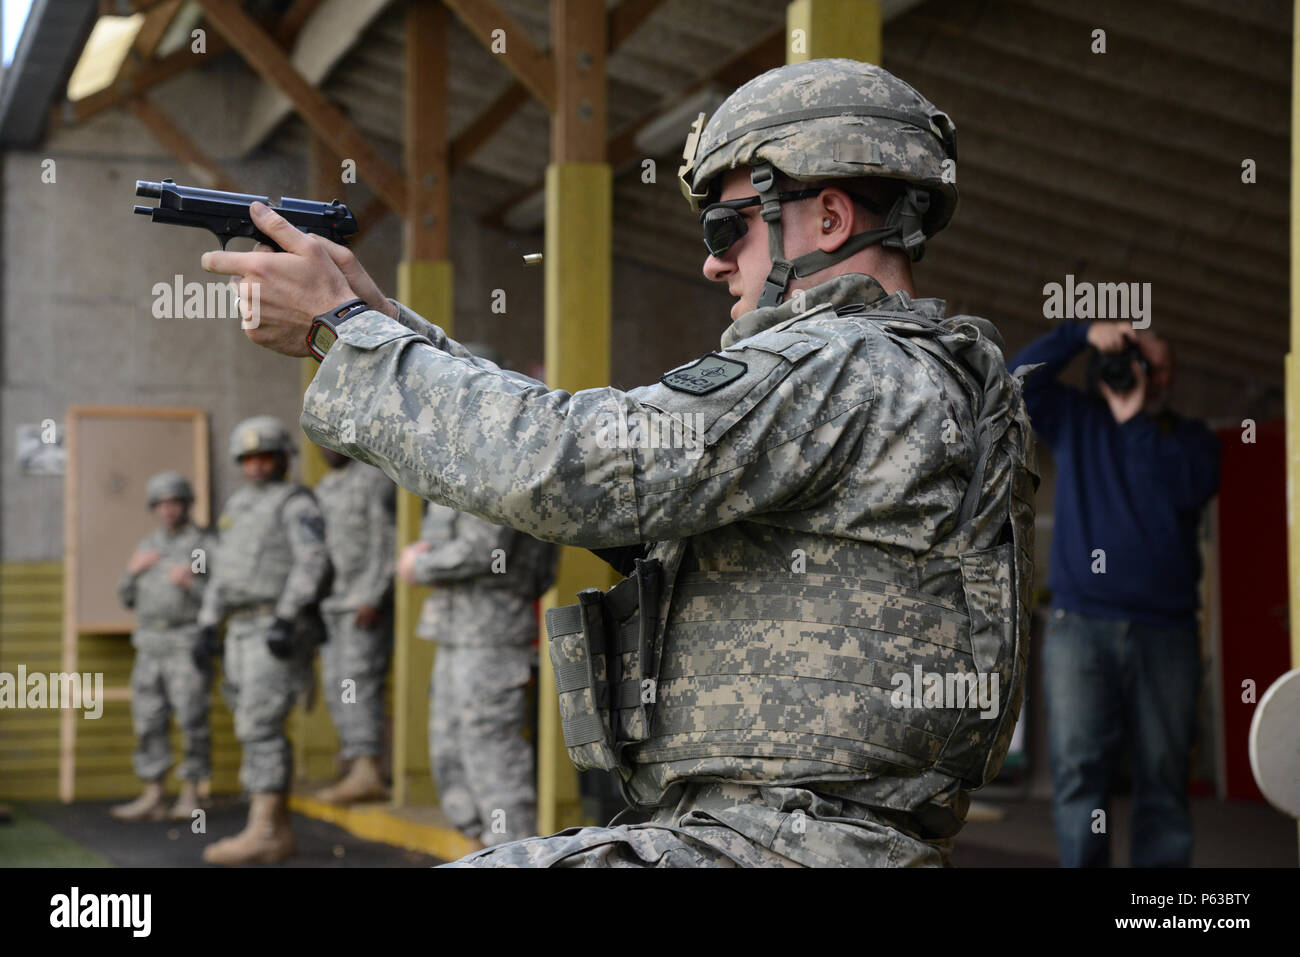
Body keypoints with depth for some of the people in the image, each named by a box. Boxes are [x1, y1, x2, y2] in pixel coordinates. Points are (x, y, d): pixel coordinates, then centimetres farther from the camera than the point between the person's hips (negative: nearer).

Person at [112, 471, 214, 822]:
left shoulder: (205, 547, -4)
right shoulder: (149, 547, 14)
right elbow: (128, 598, 16)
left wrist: (192, 583, -24)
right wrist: (133, 570, -2)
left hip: (189, 645, -6)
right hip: (151, 647, 6)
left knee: (192, 721, -7)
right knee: (149, 723, 4)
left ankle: (192, 795, 2)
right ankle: (153, 798, 8)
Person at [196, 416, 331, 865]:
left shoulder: (296, 503, -5)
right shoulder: (238, 506, 20)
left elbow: (313, 563, -17)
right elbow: (223, 573, 23)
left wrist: (285, 619, -27)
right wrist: (207, 627, 15)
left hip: (279, 633, -9)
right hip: (243, 634, 9)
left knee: (259, 727, -15)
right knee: (258, 732, 7)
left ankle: (260, 833, -17)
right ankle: (279, 833, 10)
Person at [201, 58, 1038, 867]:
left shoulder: (847, 372, -12)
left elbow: (557, 468, -19)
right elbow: (594, 443, 19)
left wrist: (348, 325, -7)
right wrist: (383, 324, 14)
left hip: (783, 843, -10)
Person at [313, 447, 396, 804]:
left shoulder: (374, 478, -7)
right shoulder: (323, 489, 19)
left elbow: (387, 541, -15)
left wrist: (373, 598, -23)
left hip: (367, 602, -9)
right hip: (332, 603, 9)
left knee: (358, 682, -19)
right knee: (337, 689, 7)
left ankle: (367, 773, -28)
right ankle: (358, 772, 14)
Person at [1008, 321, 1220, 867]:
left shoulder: (1193, 439, 14)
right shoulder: (1077, 421, 17)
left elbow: (1188, 488, -7)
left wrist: (1134, 419, -7)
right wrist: (1083, 334, -4)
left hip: (1166, 633, 1)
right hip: (1080, 625, 0)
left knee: (1163, 778, 0)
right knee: (1079, 770, -9)